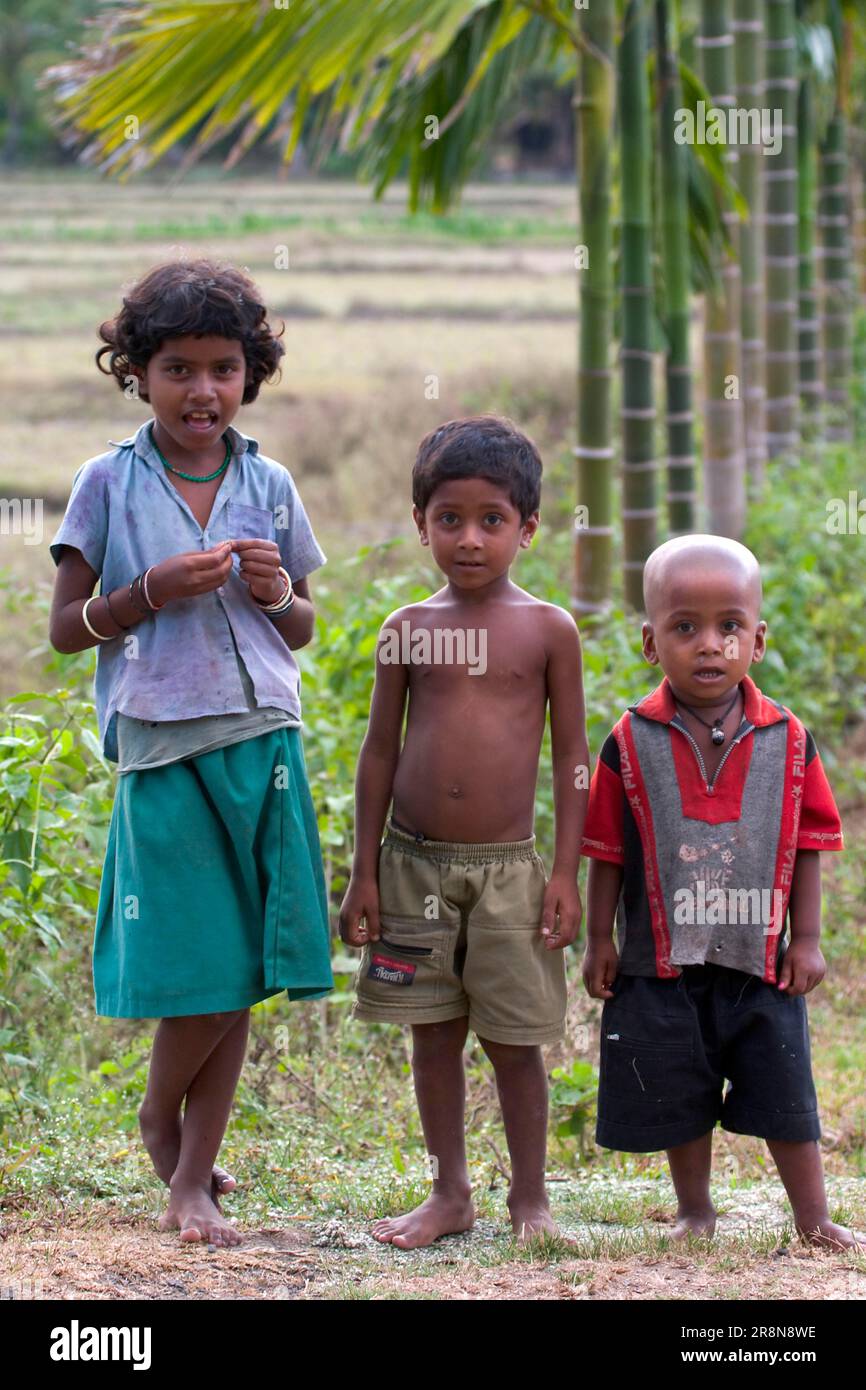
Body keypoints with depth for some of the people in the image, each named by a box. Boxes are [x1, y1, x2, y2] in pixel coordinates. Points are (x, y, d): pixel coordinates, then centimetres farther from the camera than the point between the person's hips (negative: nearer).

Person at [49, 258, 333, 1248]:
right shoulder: (110, 483, 1)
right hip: (163, 751, -3)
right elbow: (66, 628, 2)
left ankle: (193, 1182, 15)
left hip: (262, 744, 3)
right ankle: (159, 1118, 25)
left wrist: (279, 593, -3)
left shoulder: (270, 488, 10)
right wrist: (154, 591, -13)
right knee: (202, 980, -5)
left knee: (242, 980, 3)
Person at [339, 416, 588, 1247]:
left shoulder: (547, 630, -2)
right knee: (433, 1034, 9)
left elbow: (571, 755, 1)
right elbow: (380, 753, 7)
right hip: (415, 865, 2)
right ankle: (449, 1195, 20)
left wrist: (566, 873, -4)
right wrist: (364, 873, 5)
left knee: (513, 1040, 3)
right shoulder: (407, 629, 3)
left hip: (507, 868, -2)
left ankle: (529, 1198, 17)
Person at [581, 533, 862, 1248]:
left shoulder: (788, 740, -3)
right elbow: (606, 850, 0)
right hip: (663, 962, 0)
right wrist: (600, 941, 1)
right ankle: (695, 1210, 25)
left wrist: (807, 938, 1)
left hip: (760, 960, 0)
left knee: (785, 1094, 5)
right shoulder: (632, 743, -6)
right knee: (678, 1097, 9)